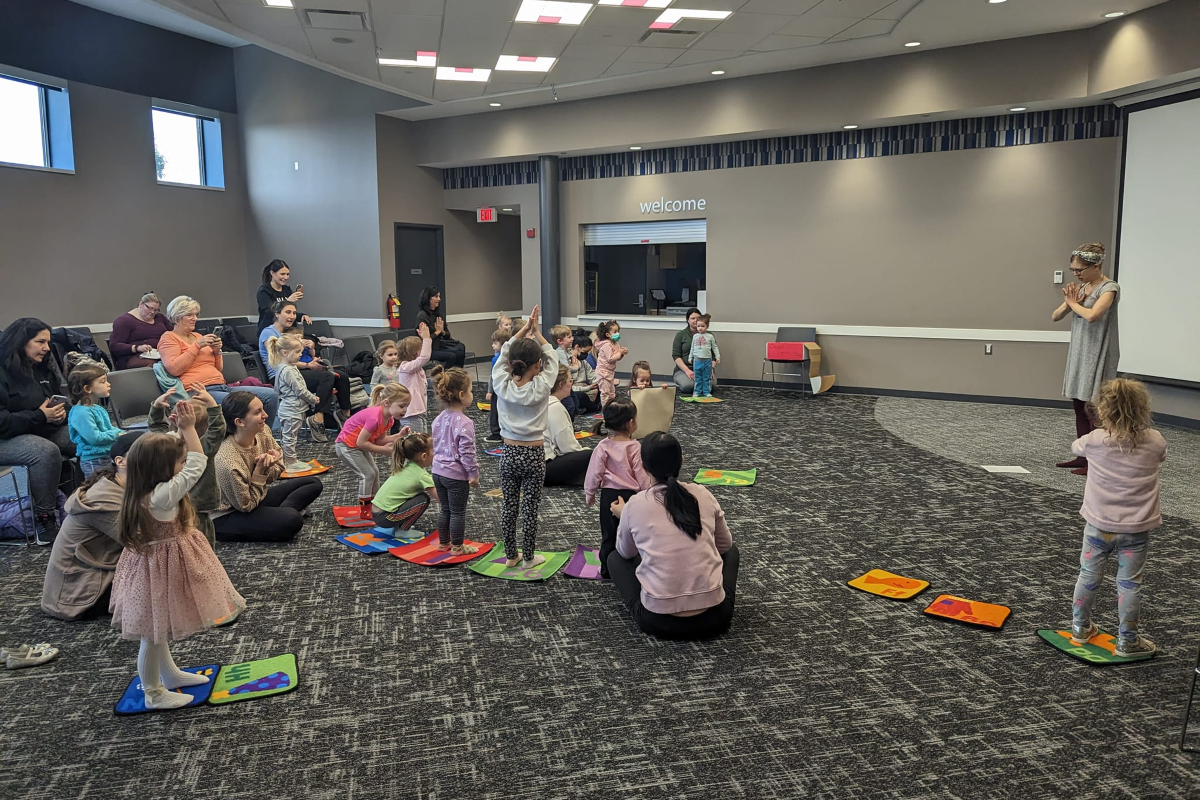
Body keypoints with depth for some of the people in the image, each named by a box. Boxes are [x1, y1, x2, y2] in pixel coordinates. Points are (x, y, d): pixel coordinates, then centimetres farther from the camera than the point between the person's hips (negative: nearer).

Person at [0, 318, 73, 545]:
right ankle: (44, 520, -26)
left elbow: (59, 397, 22)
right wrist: (40, 416, -25)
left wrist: (60, 410, -2)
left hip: (45, 429, 8)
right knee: (47, 452, -36)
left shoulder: (44, 366, 9)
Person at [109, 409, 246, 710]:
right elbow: (197, 464, -27)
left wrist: (182, 430, 4)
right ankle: (154, 693, 22)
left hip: (156, 562, 10)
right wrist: (188, 427, -19)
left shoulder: (145, 490, -3)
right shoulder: (164, 494, -30)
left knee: (160, 630, 26)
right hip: (163, 569, -10)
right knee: (155, 634, 7)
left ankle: (170, 673, 45)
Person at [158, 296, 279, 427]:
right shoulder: (169, 338, 7)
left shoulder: (197, 336, 27)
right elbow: (173, 369, -12)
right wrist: (197, 346, -9)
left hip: (222, 386, 8)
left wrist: (216, 351, 8)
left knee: (270, 394, -11)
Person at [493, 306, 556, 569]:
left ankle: (510, 556, 23)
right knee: (530, 508, 7)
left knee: (509, 507, 12)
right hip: (534, 454, -3)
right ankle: (528, 558, 17)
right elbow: (552, 358, 0)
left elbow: (503, 354, 5)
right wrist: (536, 331, 6)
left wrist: (524, 329, 6)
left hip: (509, 453, 3)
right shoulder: (541, 387, -15)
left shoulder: (502, 385, -9)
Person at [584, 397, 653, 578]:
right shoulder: (636, 447, -16)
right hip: (630, 495, -2)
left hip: (608, 495, 2)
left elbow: (594, 473, -4)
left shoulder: (603, 447, -9)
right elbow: (642, 475, -12)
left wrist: (589, 494, 10)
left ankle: (606, 569, 25)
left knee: (609, 535, 15)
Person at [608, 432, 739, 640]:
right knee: (730, 550, 32)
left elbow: (626, 553, 17)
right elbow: (724, 545, 18)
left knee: (615, 558, 26)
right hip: (714, 616, 1)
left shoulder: (635, 505, -2)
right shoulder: (704, 495, 3)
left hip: (659, 620, -1)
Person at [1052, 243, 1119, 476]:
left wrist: (1074, 303, -10)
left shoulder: (1109, 288, -11)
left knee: (1092, 408, -6)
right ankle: (1083, 456, 16)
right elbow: (1055, 317, 12)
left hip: (1098, 356, -8)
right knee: (1079, 405, 9)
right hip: (1079, 354, 8)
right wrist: (1069, 302, -7)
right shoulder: (1081, 287, 11)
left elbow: (1092, 315, -28)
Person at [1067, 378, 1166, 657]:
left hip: (1098, 526, 0)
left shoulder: (1095, 440, -14)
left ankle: (1080, 628, 31)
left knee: (1088, 576, 16)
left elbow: (1076, 446, 9)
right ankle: (1127, 641, 18)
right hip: (1136, 530, 0)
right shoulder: (1155, 441, -9)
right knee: (1129, 584, 9)